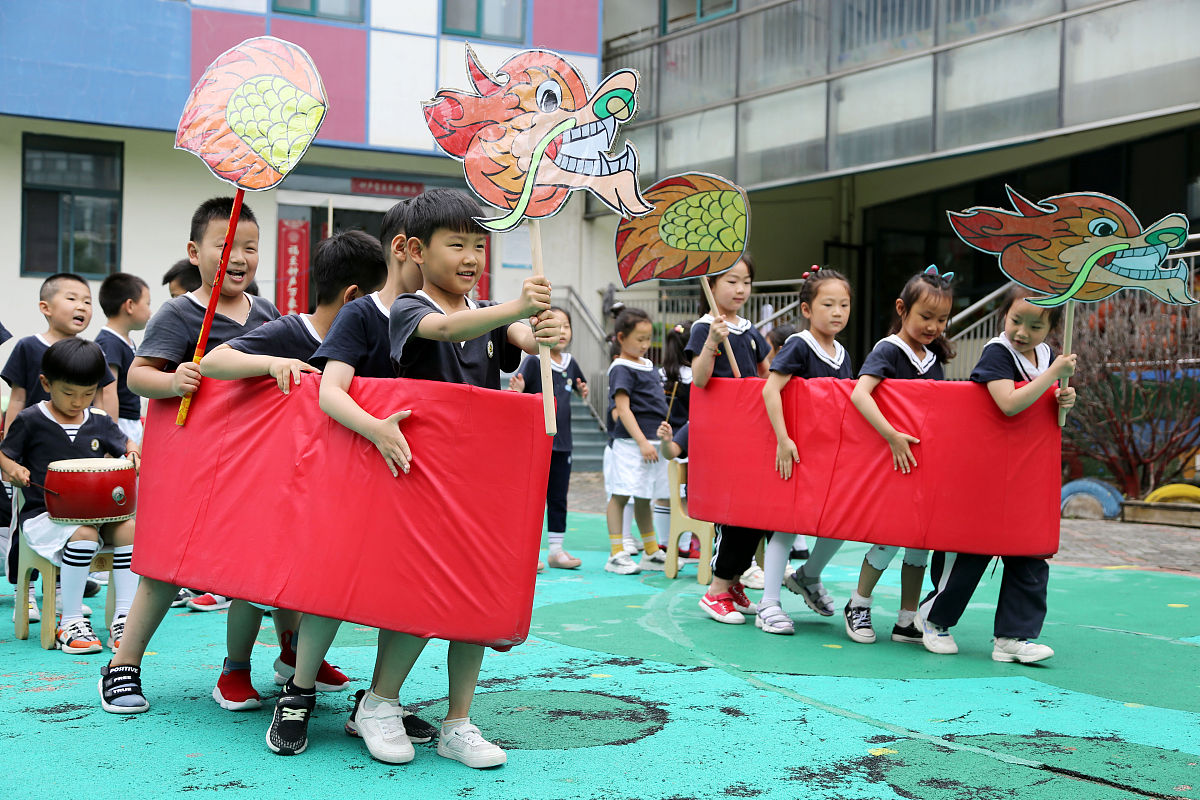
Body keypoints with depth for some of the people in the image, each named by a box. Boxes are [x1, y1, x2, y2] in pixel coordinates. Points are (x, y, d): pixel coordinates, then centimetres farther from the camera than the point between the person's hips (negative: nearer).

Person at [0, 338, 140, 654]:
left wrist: (133, 454, 0)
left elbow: (125, 444, 23)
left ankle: (123, 618, -17)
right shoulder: (31, 420, -1)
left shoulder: (99, 421, 9)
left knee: (130, 528, -24)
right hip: (44, 517, -4)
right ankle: (69, 624, -20)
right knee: (84, 534, -34)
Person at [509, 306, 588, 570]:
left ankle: (556, 549, 21)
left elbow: (581, 389, 25)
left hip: (562, 442, 6)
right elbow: (515, 393, -13)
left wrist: (583, 391, 3)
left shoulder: (570, 363, 7)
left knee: (559, 498, 12)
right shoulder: (533, 361, -10)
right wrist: (517, 389, -35)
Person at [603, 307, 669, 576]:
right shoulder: (621, 369, -9)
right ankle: (616, 555, 0)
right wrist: (642, 442, -21)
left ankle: (652, 553, 22)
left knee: (643, 498, 15)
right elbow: (622, 408, -16)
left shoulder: (648, 365, 16)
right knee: (620, 496, -3)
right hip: (628, 443, -8)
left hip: (652, 441, 8)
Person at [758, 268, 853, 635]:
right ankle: (769, 604, 3)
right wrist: (782, 439, -28)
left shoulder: (842, 355, 9)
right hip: (797, 451, -6)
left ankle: (808, 577, 30)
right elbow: (770, 389, -23)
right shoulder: (798, 346, -13)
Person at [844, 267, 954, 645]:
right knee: (890, 536, -6)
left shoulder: (934, 358, 11)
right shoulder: (888, 350, -11)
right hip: (889, 458, -7)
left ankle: (908, 621, 16)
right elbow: (859, 393, -26)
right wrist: (892, 436, -34)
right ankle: (857, 605, 15)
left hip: (925, 459, 7)